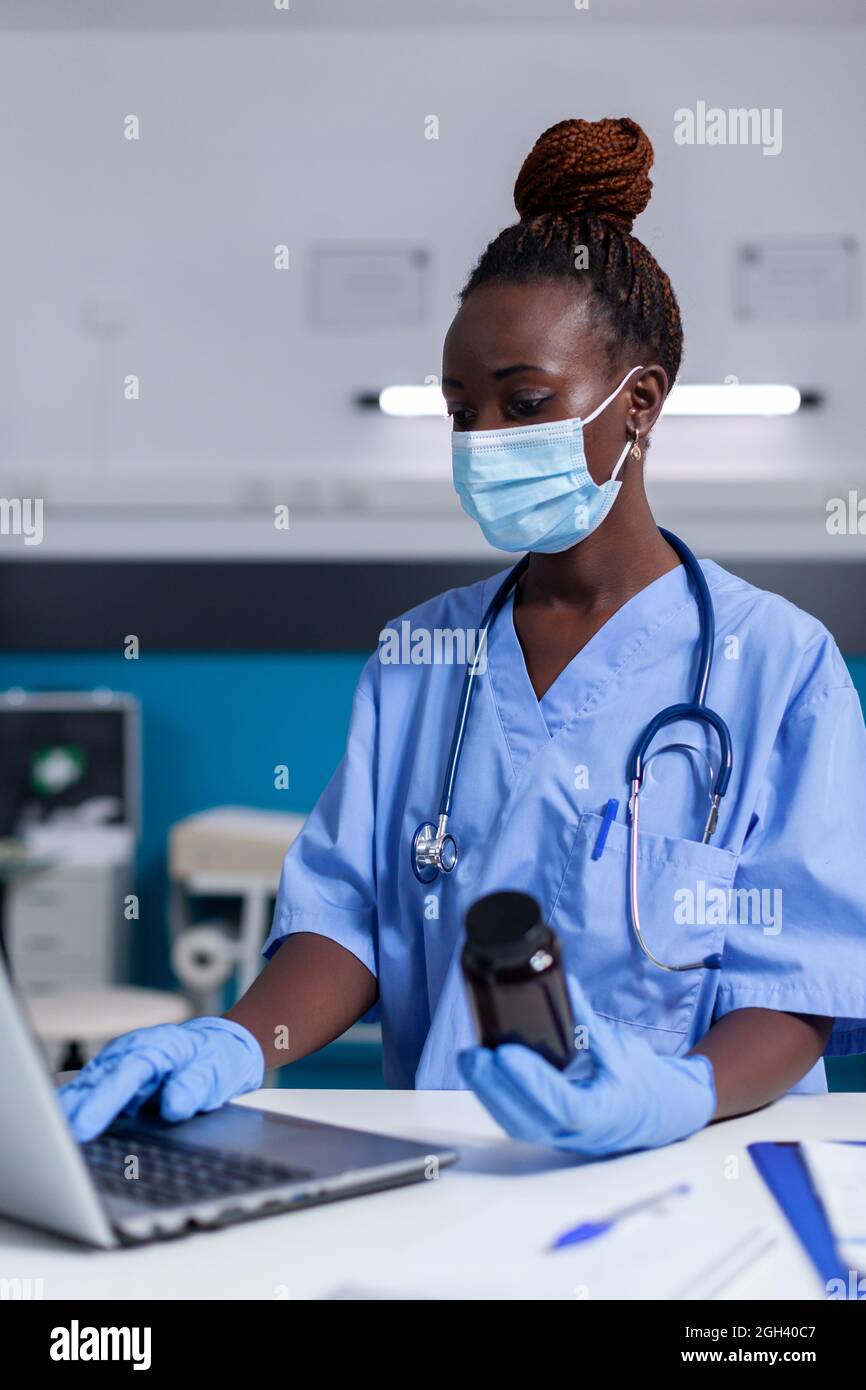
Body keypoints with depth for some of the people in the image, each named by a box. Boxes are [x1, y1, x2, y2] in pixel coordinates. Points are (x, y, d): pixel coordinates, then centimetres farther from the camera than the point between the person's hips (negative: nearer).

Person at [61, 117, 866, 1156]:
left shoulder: (779, 663, -1)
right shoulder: (416, 655, 13)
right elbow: (346, 908, 5)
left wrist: (688, 1094, -29)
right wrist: (239, 1042, -16)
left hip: (684, 1190, -3)